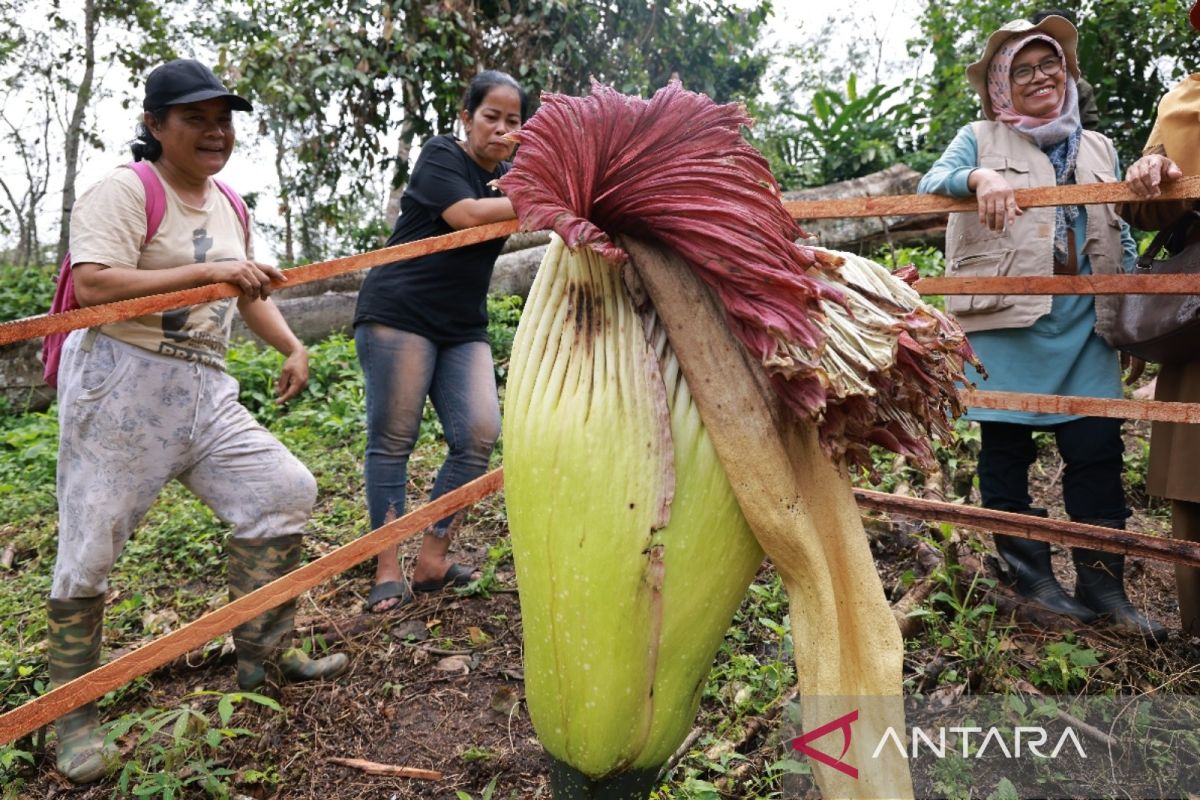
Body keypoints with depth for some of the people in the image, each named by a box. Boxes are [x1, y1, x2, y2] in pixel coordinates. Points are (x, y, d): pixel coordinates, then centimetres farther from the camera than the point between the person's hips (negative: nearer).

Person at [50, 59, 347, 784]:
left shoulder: (230, 206, 14)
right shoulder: (125, 191, -9)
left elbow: (249, 292, 27)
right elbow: (91, 284, -22)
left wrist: (293, 347, 13)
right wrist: (206, 271, -26)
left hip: (204, 393, 7)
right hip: (120, 386, -7)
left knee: (286, 491, -1)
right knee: (90, 552, 2)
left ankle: (261, 656, 15)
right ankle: (75, 713, 23)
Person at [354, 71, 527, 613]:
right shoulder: (440, 156, -1)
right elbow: (467, 214, -17)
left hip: (463, 328, 6)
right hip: (398, 312, -6)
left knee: (480, 435, -8)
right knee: (392, 440, -5)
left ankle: (432, 560, 3)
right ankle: (387, 571, 3)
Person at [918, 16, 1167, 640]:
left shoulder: (1097, 148, 19)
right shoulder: (981, 139, 8)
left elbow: (1120, 235, 19)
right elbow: (931, 182, -9)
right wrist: (979, 177, -29)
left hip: (1083, 324, 4)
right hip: (1004, 320, -3)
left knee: (1098, 450, 1)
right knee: (1006, 448, 3)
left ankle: (1103, 586, 13)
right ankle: (1029, 574, 17)